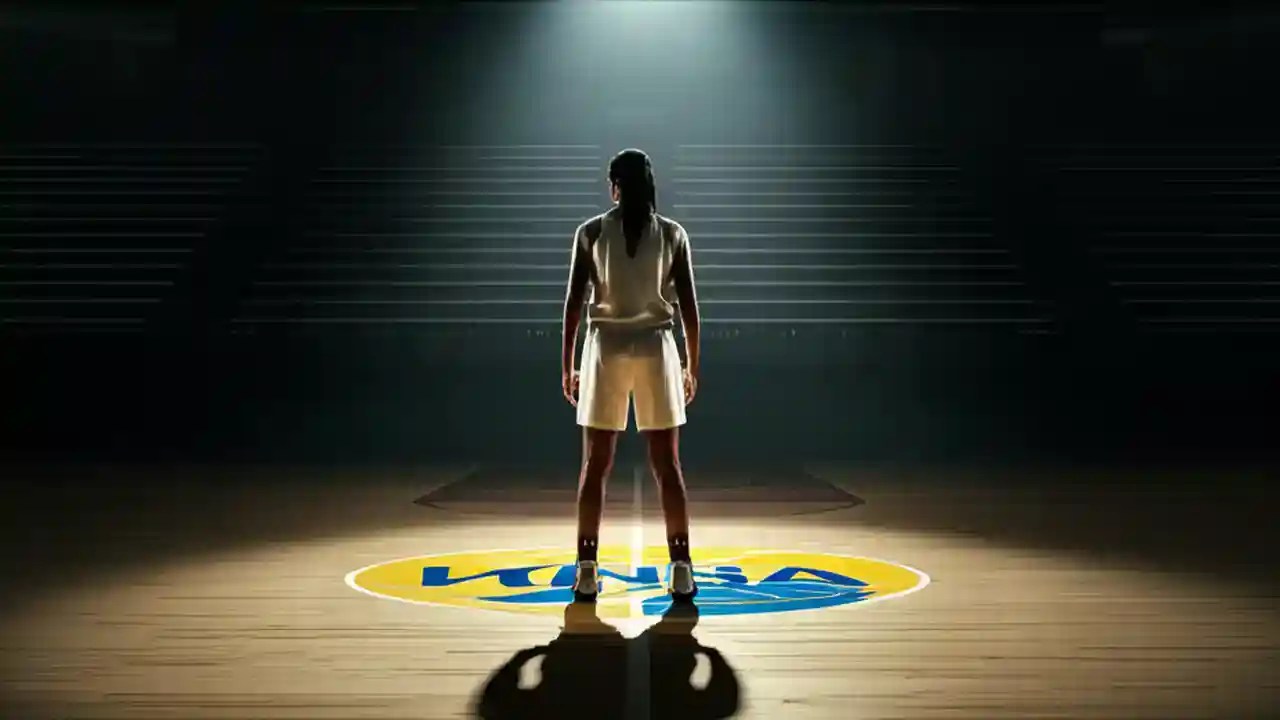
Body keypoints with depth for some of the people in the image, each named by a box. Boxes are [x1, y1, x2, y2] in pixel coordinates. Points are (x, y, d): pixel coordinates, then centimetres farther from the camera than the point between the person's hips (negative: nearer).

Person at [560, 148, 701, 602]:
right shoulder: (673, 233, 2)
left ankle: (587, 573, 5)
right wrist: (693, 365, 8)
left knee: (595, 466, 6)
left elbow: (574, 301, -2)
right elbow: (688, 305, 0)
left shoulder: (590, 232, 0)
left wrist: (566, 365, 4)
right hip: (656, 348, 0)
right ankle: (681, 572, 3)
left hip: (605, 348, 0)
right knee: (667, 466, 5)